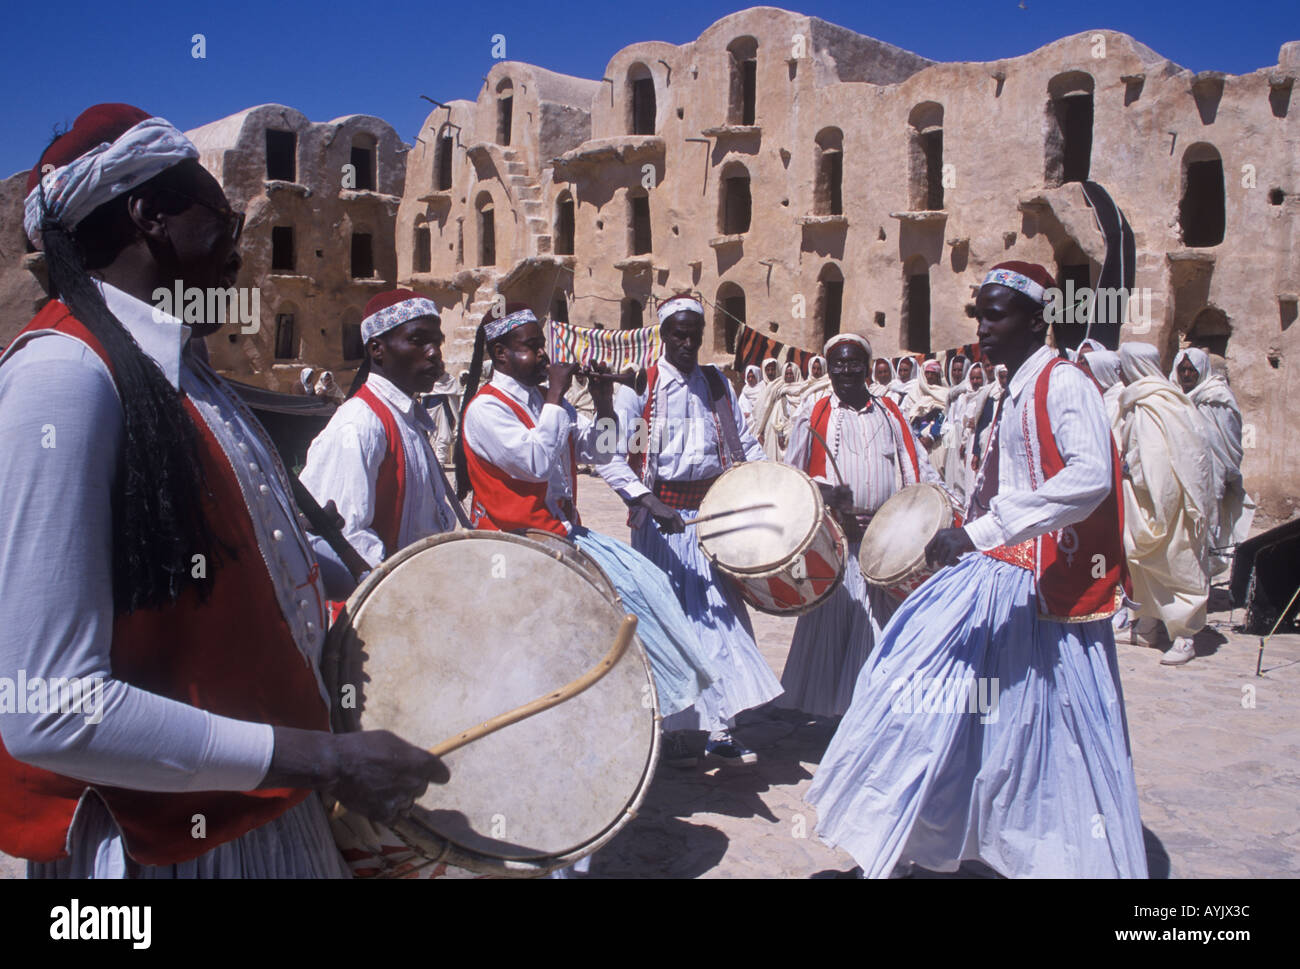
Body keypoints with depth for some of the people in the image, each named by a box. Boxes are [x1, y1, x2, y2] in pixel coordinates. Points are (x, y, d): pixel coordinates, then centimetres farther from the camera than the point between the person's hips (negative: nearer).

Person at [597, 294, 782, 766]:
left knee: (719, 613, 2)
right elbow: (611, 460, -15)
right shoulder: (637, 387, -6)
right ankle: (651, 726, 17)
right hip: (662, 517, -4)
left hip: (711, 512, 4)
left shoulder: (717, 385, 10)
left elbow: (744, 443, 16)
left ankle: (720, 729, 9)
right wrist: (649, 503, -27)